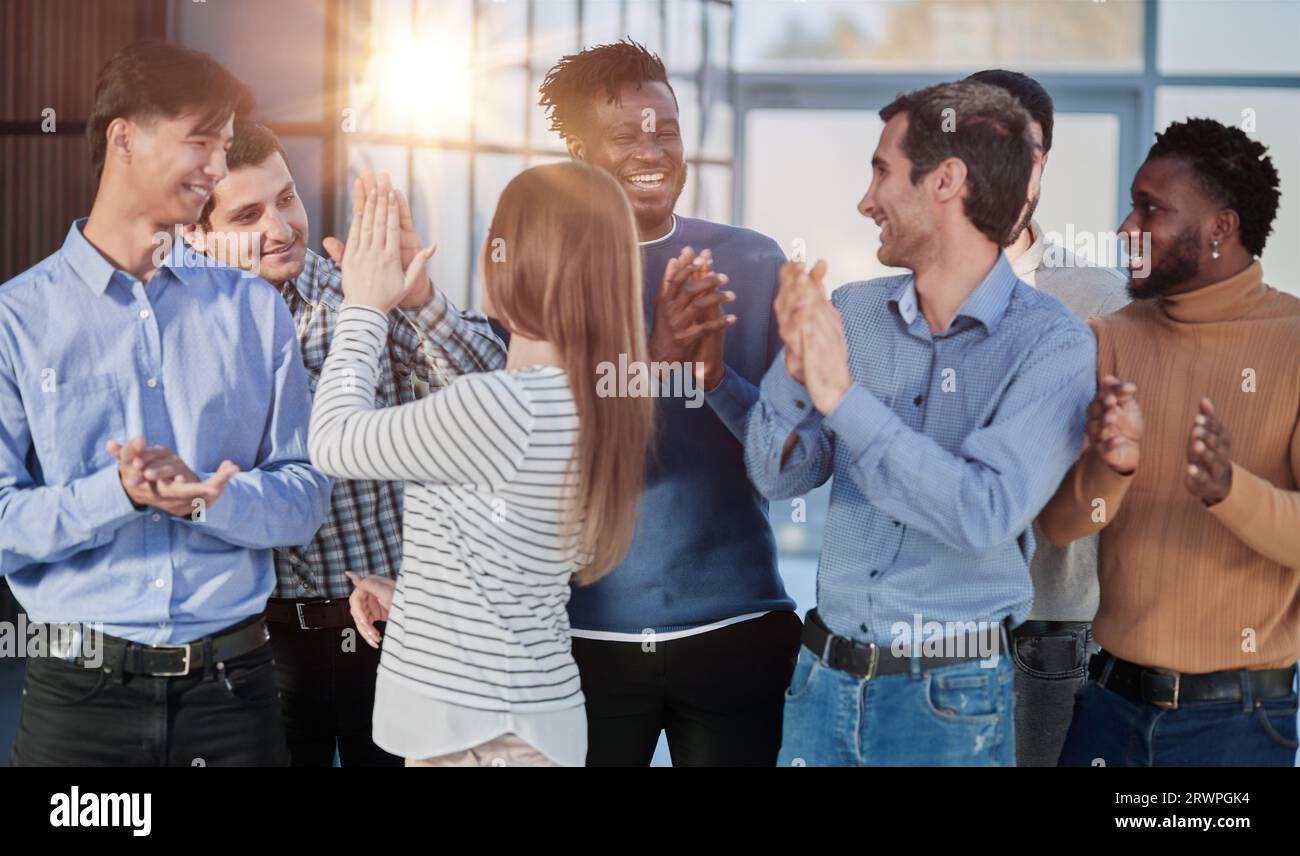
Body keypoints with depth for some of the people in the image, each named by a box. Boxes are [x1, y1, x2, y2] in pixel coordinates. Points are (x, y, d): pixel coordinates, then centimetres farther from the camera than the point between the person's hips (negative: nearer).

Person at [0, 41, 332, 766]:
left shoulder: (254, 311, 9)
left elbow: (304, 501, 2)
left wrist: (202, 495, -15)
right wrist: (118, 494, -22)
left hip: (233, 685, 2)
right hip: (81, 696, -2)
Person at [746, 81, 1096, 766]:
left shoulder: (1052, 344, -12)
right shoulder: (854, 311, 2)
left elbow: (984, 513, -22)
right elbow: (778, 476, 1)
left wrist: (843, 396, -21)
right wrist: (796, 368, -17)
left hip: (949, 700, -4)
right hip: (825, 677, 4)